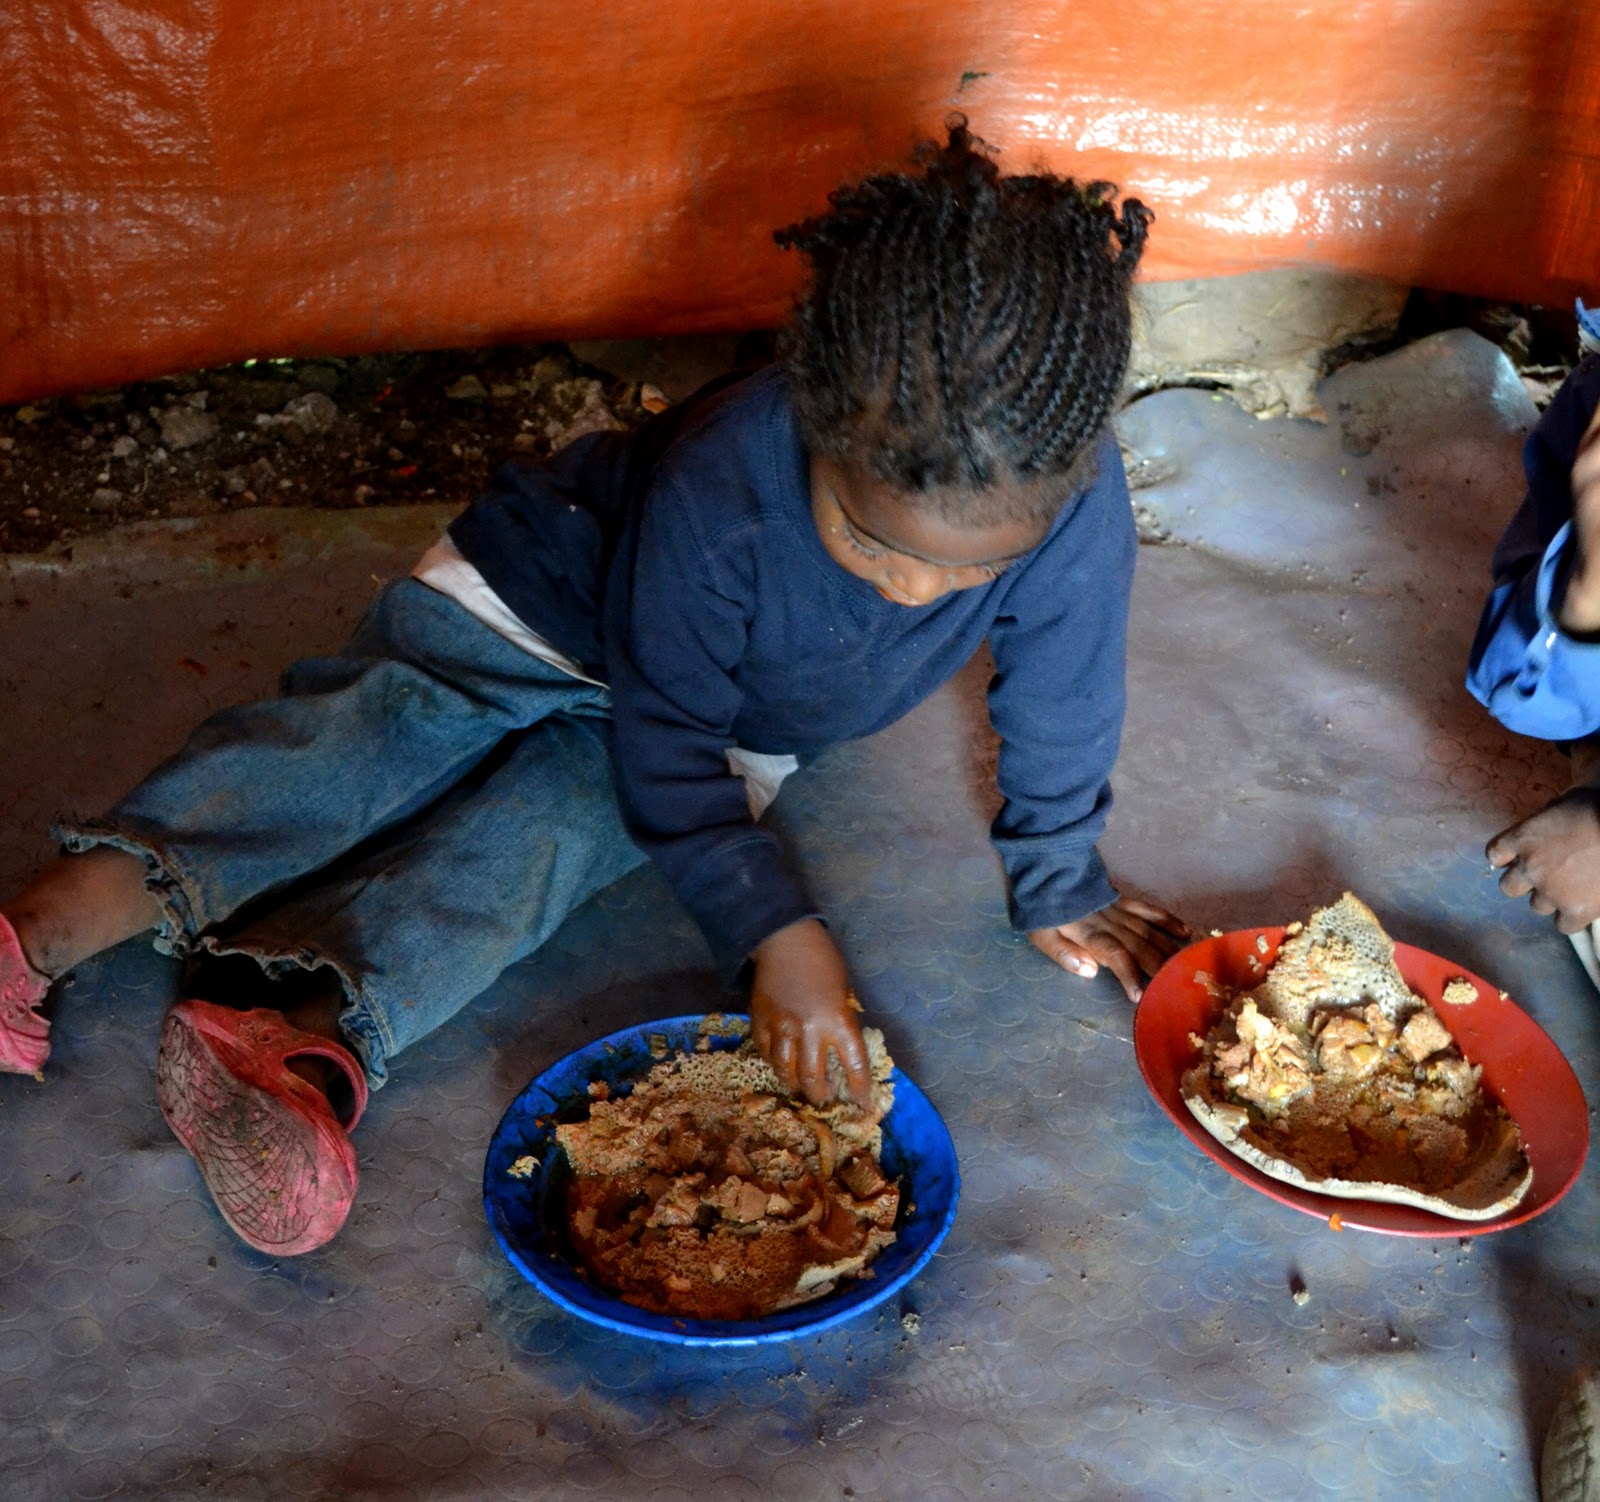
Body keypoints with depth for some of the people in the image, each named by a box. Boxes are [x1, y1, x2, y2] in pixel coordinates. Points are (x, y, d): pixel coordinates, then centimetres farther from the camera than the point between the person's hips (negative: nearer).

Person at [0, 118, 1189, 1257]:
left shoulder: (1077, 506, -34)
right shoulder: (719, 484, -39)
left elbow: (1061, 708, -15)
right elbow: (666, 744, -29)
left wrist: (1059, 889, -3)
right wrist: (771, 927, -37)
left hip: (730, 731, 2)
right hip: (555, 596, -1)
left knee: (540, 833, -23)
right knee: (374, 729, -23)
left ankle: (311, 1038, -40)